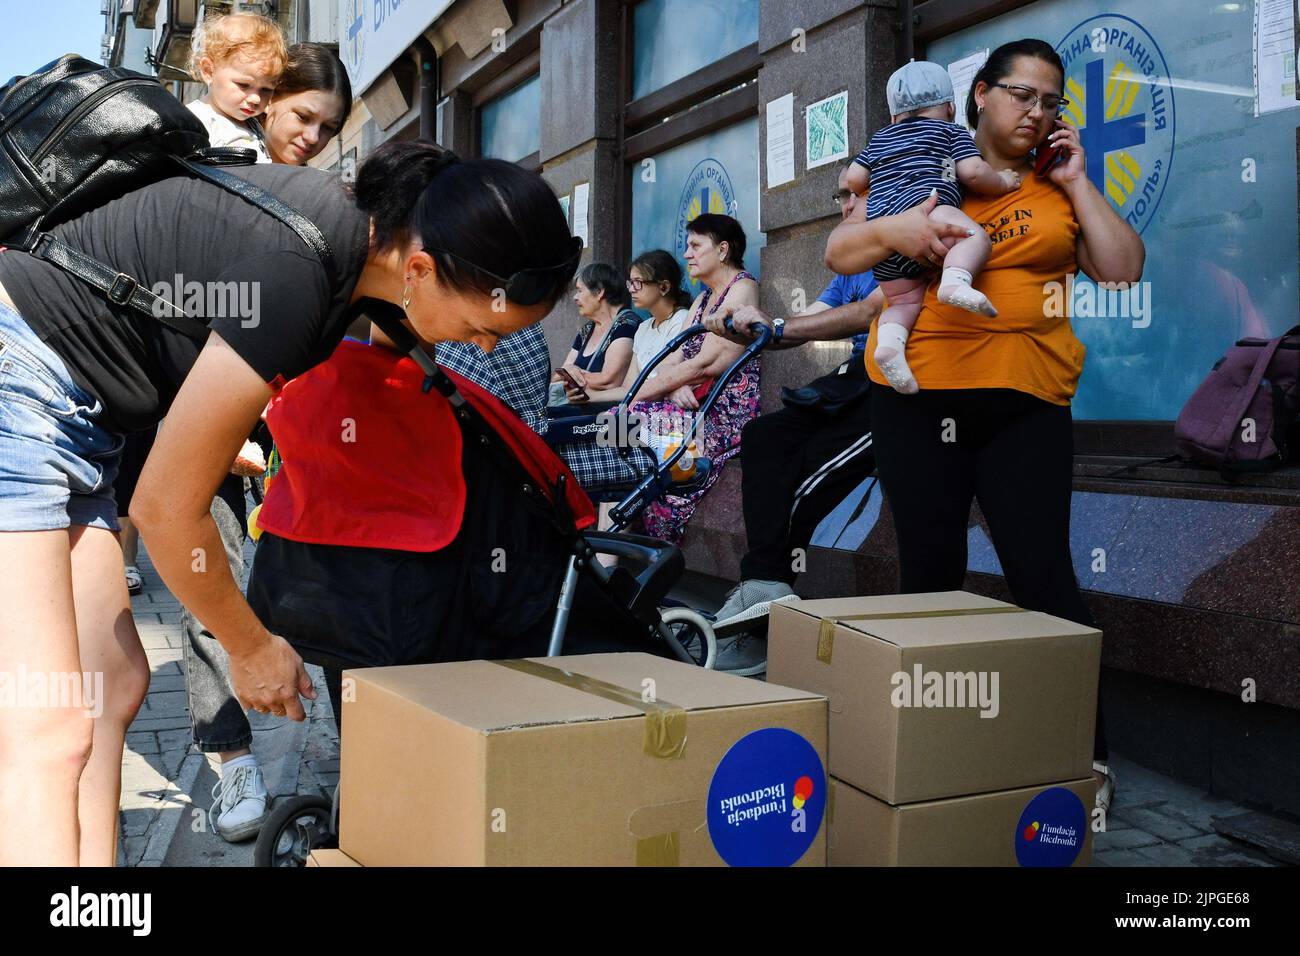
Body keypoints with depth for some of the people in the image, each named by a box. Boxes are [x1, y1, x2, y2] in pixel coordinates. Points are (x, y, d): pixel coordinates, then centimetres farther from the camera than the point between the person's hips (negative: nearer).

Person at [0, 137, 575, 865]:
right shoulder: (296, 273, -28)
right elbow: (167, 511, -17)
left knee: (114, 684, 8)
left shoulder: (352, 231, -1)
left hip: (72, 413, 10)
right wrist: (252, 649, -2)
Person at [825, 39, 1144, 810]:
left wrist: (1076, 181, 3)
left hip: (1025, 401, 0)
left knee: (1042, 573, -5)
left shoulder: (1059, 191, 13)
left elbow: (1123, 268, 3)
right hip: (919, 397, 0)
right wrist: (892, 230, -14)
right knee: (930, 573, 7)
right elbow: (839, 253, 6)